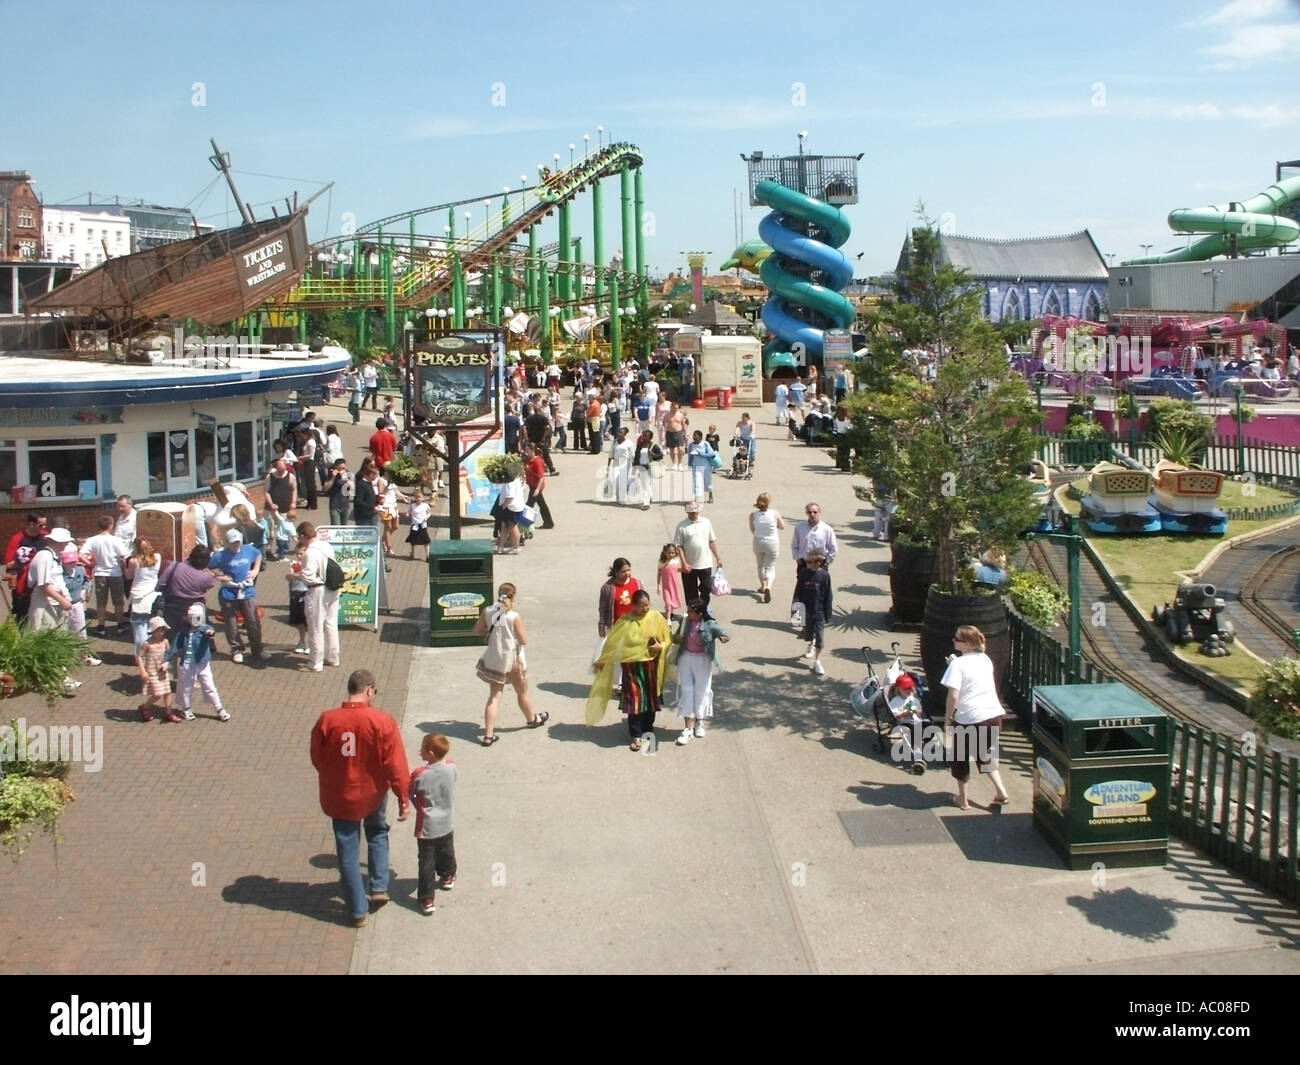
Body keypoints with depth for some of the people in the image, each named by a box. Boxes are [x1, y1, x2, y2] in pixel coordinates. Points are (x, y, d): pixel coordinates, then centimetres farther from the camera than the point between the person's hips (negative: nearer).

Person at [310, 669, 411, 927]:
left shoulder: (327, 720, -15)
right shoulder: (383, 722, -19)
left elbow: (317, 759, -1)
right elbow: (395, 764, -14)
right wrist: (404, 797, -3)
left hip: (340, 797, 0)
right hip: (373, 795, 0)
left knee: (348, 852, 12)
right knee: (377, 834, 30)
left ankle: (357, 911, 19)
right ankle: (379, 887, 25)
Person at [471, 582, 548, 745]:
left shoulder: (487, 612, -8)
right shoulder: (514, 617, -21)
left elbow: (477, 631, 2)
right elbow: (524, 640, -15)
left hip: (493, 660, 4)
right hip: (512, 660, -4)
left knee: (494, 696, 9)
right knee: (522, 693, 20)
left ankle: (488, 735, 2)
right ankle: (532, 719, 45)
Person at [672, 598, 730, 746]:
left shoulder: (709, 625, -14)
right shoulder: (686, 622, -3)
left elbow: (725, 634, -20)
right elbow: (676, 638, 9)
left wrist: (725, 638, -44)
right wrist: (677, 639, -15)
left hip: (702, 660, -3)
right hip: (686, 658, 3)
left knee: (701, 691, 10)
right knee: (686, 691, 2)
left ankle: (699, 722, 34)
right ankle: (688, 728, 7)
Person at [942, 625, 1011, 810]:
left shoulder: (958, 664, -12)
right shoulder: (986, 659, 9)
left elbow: (953, 695, -17)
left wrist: (947, 719, -6)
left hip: (969, 718, -6)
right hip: (994, 714, 6)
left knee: (960, 757, 17)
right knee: (984, 754, 27)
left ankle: (963, 798, 24)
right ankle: (1001, 793, 18)